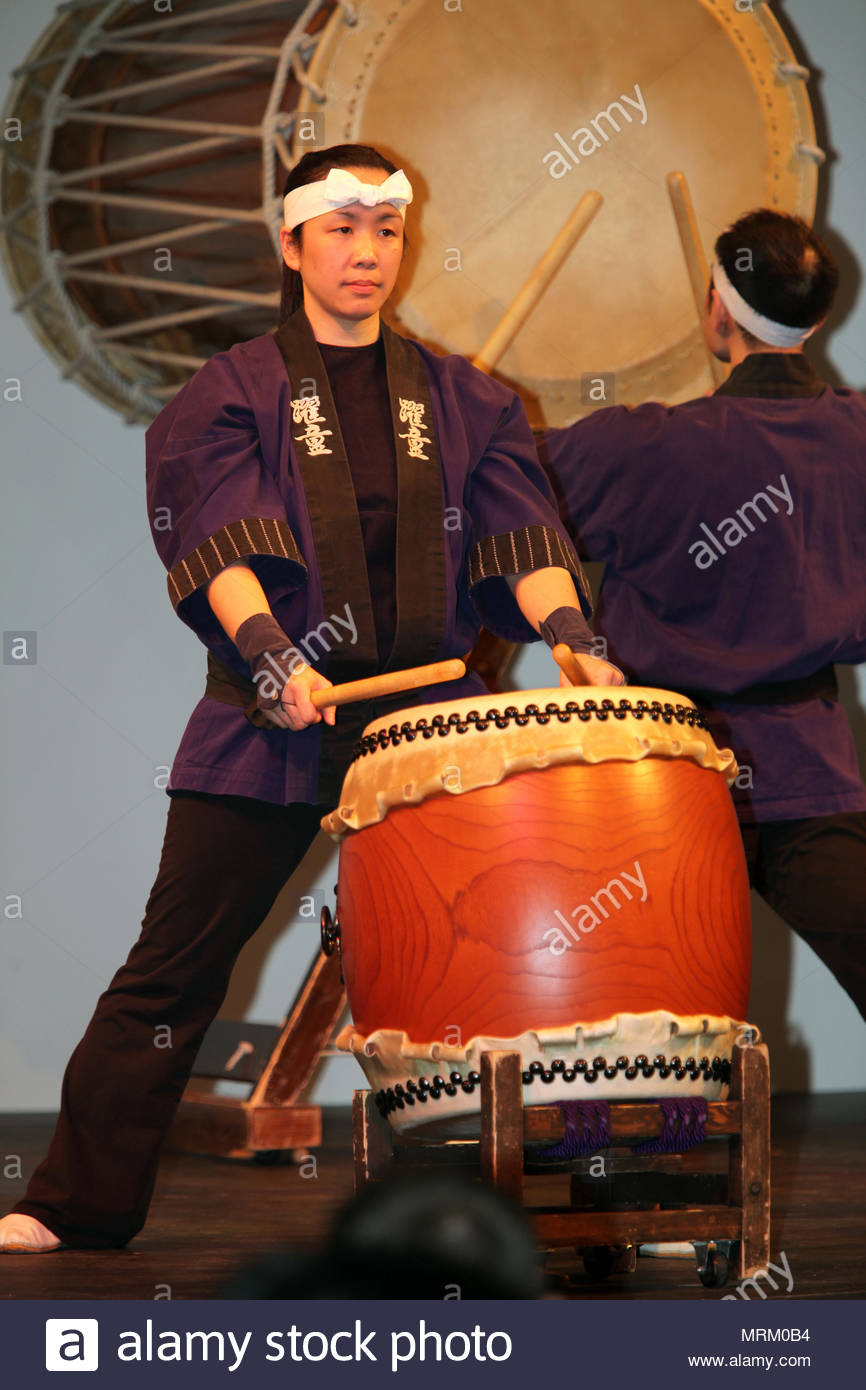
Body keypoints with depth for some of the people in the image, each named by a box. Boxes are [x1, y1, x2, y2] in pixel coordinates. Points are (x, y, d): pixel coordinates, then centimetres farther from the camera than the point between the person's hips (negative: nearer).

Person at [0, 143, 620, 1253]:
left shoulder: (459, 400, 16)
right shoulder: (235, 392, 6)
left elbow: (516, 532, 6)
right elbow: (220, 540, -9)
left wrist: (568, 633, -13)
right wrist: (268, 656, -27)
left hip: (426, 713, 3)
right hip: (273, 721, -2)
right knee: (172, 971, -1)